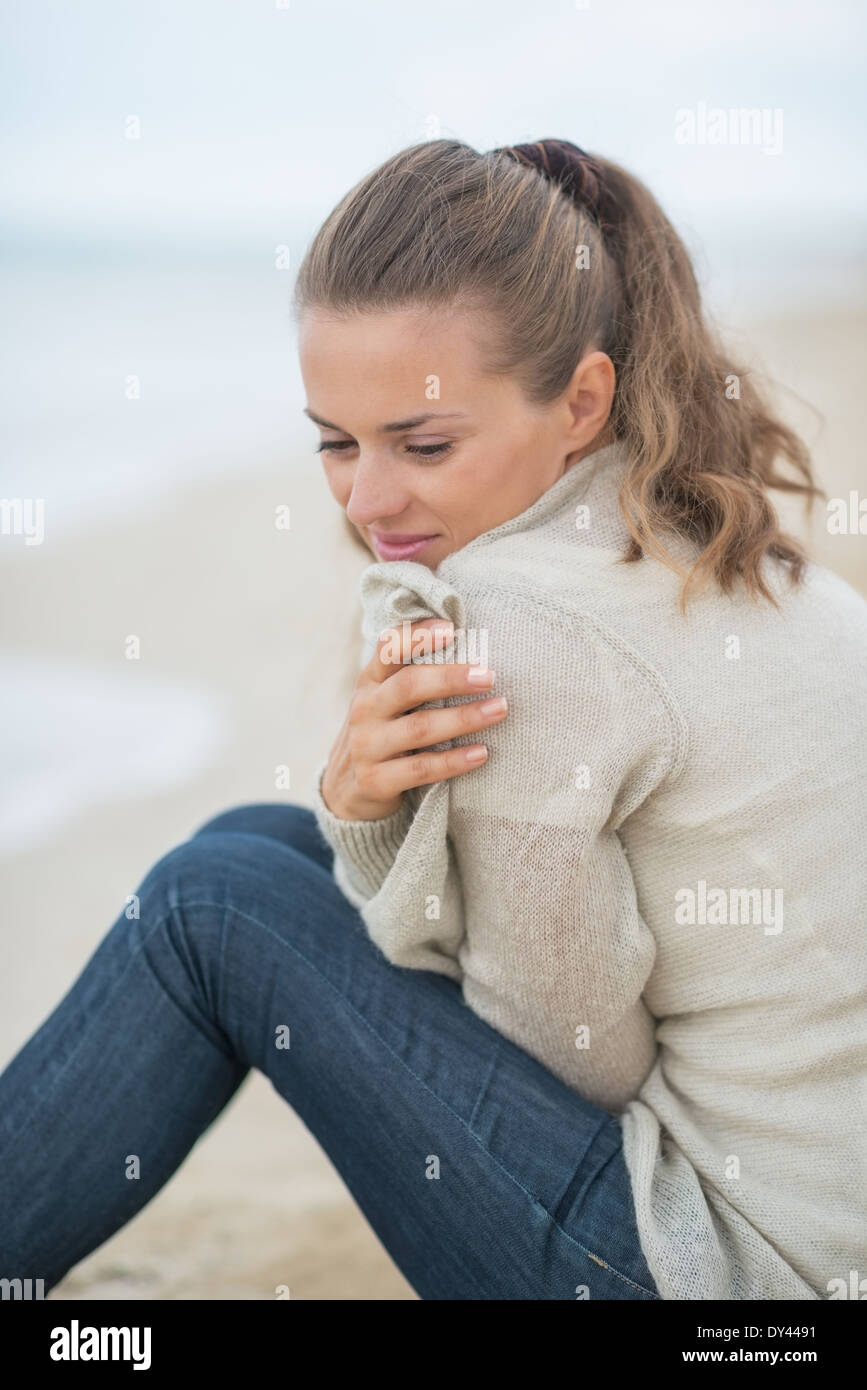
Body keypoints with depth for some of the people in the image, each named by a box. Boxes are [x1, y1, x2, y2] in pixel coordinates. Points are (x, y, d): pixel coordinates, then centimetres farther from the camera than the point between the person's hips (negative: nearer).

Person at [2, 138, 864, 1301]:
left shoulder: (527, 634, -25)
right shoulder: (709, 547, 2)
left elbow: (579, 1060, -14)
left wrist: (376, 819, -14)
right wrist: (365, 809, -14)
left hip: (737, 1265, -8)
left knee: (217, 904, -5)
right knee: (260, 843, 11)